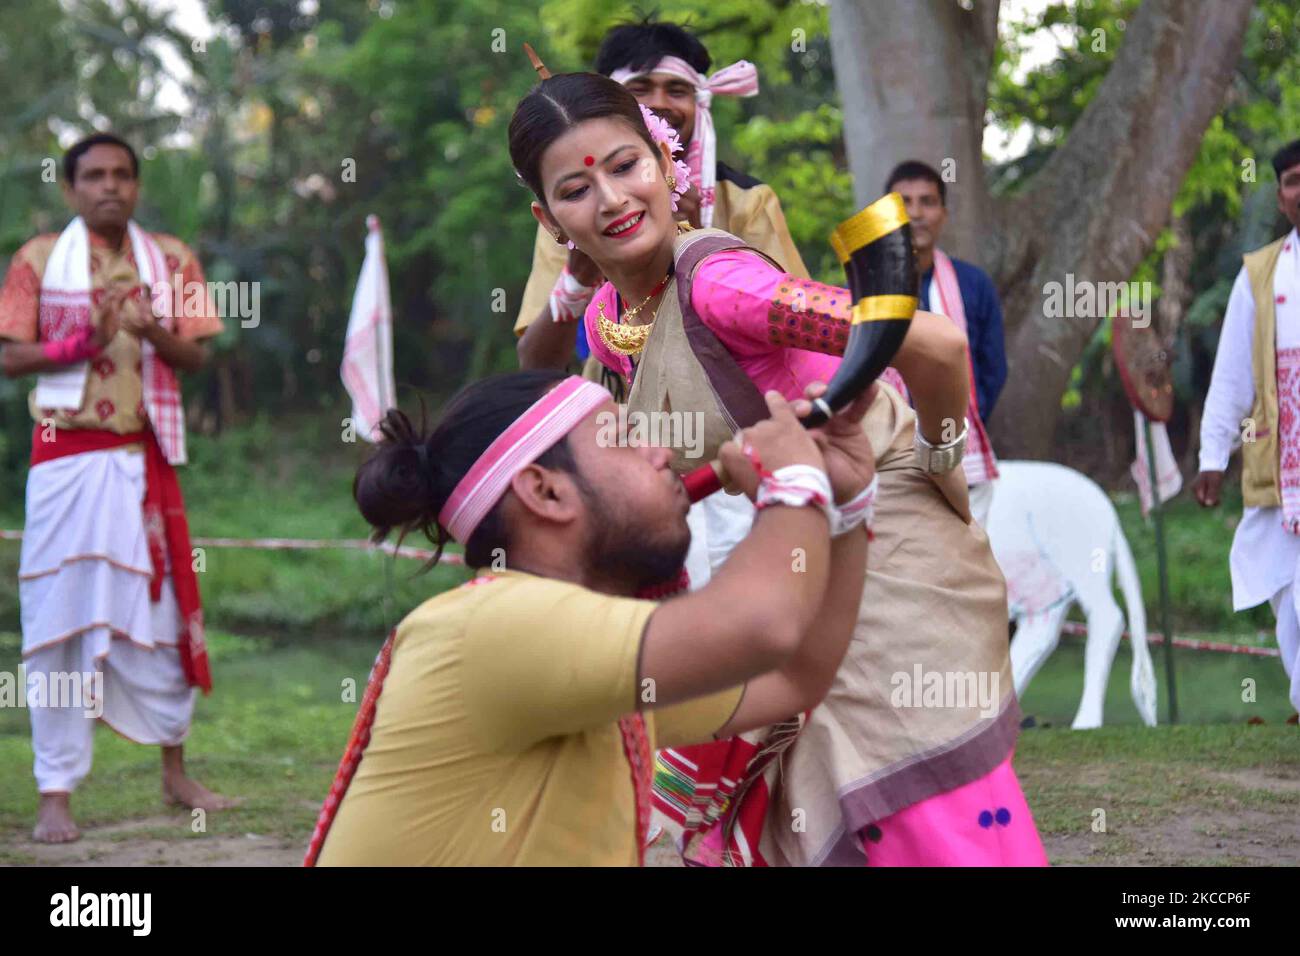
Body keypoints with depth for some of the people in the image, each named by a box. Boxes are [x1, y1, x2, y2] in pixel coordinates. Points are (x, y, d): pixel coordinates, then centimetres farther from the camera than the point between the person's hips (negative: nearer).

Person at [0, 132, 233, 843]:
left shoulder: (169, 259, 9)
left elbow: (197, 356, 5)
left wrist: (155, 333, -16)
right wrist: (76, 344, -18)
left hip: (146, 458, 3)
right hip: (66, 457, -3)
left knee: (162, 608, 8)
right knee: (62, 622, -5)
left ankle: (175, 771, 23)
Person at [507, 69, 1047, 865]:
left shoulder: (716, 279, -22)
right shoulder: (608, 321, 4)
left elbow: (935, 346, -31)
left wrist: (939, 463, -14)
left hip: (890, 568, -8)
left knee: (938, 834, -7)